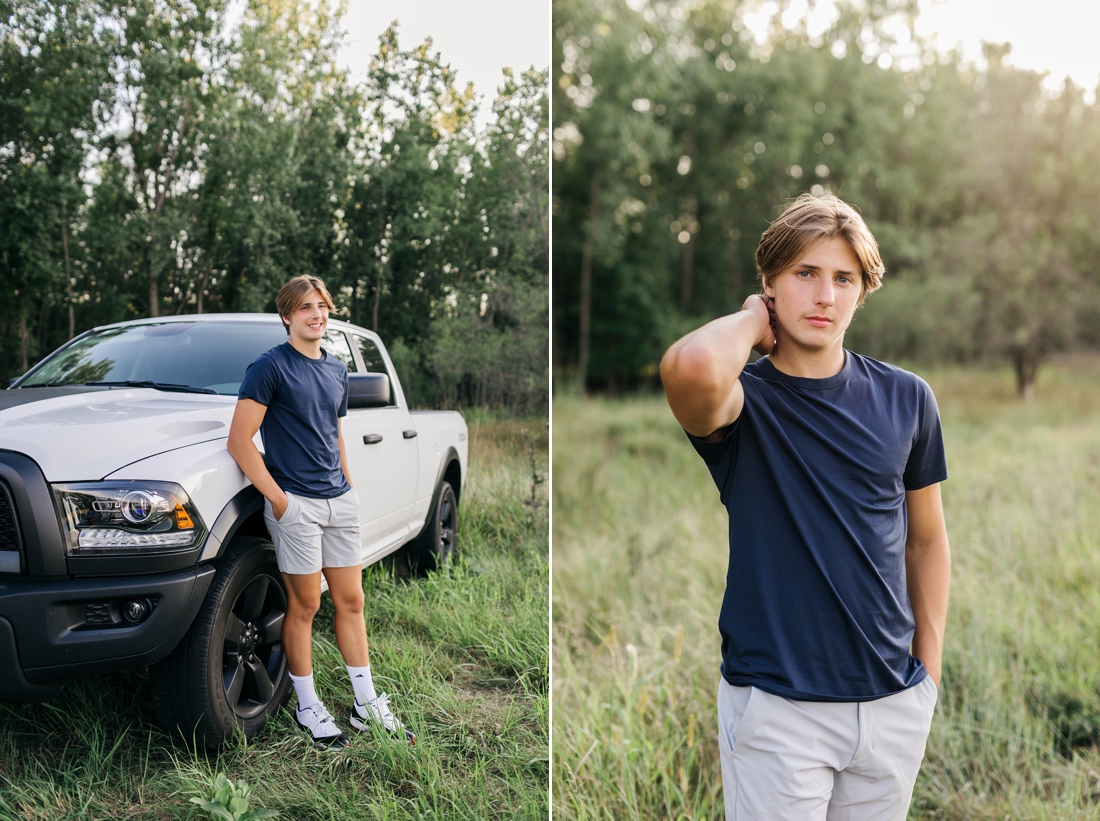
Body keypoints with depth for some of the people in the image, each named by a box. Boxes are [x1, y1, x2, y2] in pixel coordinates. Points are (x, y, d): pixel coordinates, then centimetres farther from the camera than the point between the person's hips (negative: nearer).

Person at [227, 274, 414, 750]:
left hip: (340, 501, 6)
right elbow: (239, 440, -13)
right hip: (296, 504, -6)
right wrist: (278, 499, -16)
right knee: (305, 606, 3)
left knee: (351, 602, 10)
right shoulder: (270, 367, -8)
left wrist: (347, 487, 15)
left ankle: (368, 704, 20)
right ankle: (308, 707, 18)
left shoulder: (337, 371, 14)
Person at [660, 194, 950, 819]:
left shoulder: (906, 397, 1)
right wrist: (754, 321, -16)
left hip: (895, 700, 4)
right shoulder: (742, 398, -11)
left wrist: (929, 669, 8)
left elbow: (927, 538, 11)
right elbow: (693, 366, -37)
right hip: (776, 702, -4)